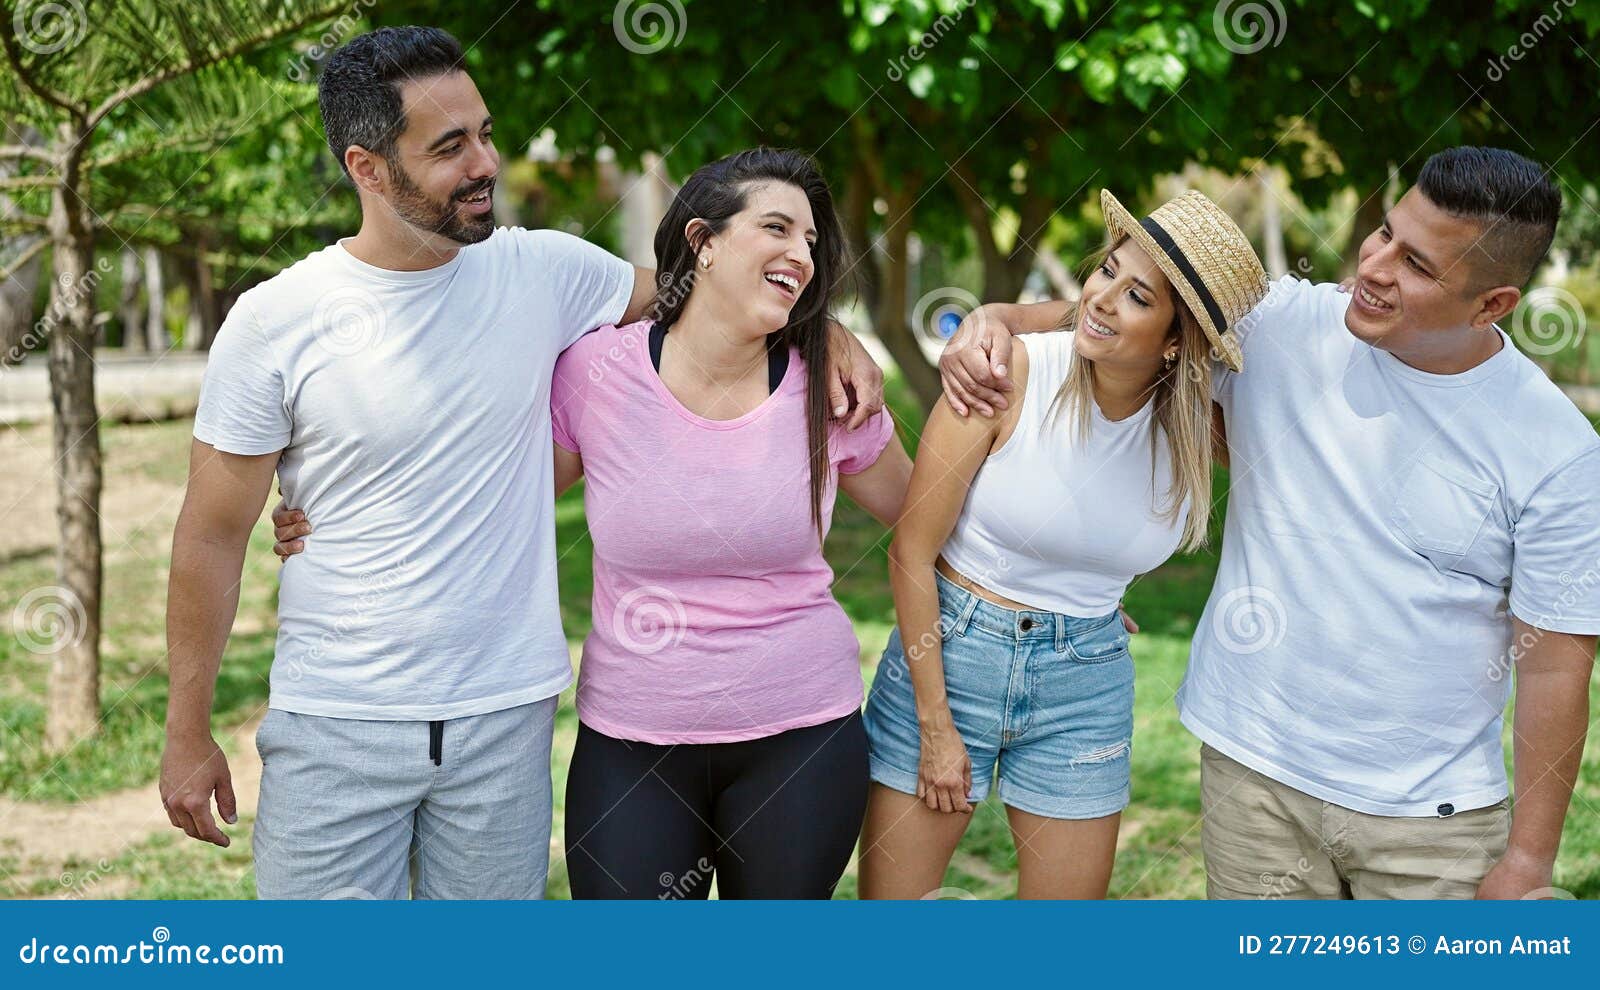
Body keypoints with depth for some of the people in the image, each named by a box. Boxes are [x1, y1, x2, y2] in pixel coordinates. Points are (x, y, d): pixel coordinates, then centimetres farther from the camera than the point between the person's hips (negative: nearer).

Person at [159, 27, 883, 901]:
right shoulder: (273, 322, -8)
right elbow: (212, 537, -2)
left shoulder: (544, 271, -2)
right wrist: (188, 733, 1)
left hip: (507, 713, 2)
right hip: (336, 726, -2)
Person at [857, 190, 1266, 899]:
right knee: (889, 897, 5)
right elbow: (911, 550, -12)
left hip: (1086, 680, 3)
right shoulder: (1011, 370, -17)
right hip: (948, 651, -2)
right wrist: (934, 722, -9)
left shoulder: (1197, 421, -9)